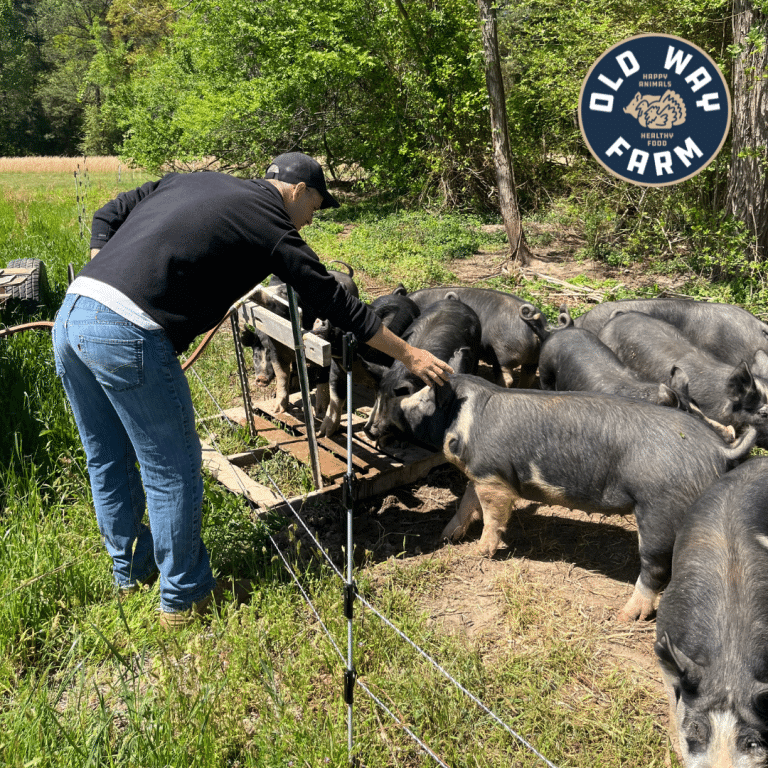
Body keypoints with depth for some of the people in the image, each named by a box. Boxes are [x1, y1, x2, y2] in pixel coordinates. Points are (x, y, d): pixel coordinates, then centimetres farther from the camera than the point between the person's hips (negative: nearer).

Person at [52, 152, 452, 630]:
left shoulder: (190, 181, 22)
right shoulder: (272, 226, 2)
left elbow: (107, 217, 21)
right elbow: (334, 302, 5)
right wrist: (409, 354, 13)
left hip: (71, 315, 9)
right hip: (129, 336, -9)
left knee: (109, 461, 21)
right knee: (173, 469, 7)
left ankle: (131, 571, 41)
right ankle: (184, 597, 22)